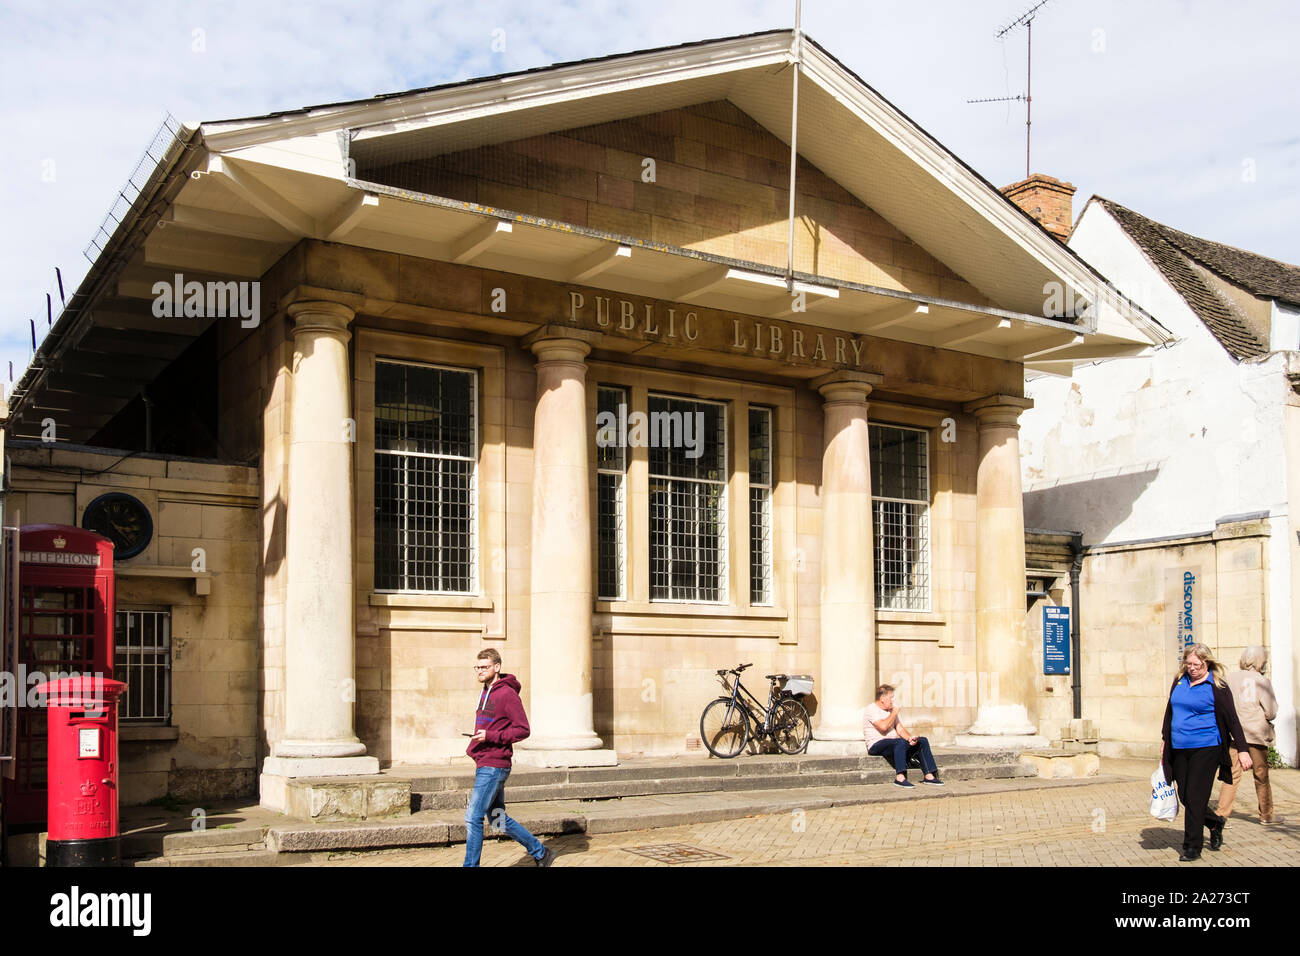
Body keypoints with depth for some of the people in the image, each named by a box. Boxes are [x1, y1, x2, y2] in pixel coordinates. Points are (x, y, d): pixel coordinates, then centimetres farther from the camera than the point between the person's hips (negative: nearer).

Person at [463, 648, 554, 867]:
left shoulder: (507, 694, -13)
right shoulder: (486, 693, 15)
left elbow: (523, 730, -15)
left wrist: (491, 736, -23)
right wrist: (474, 747, 16)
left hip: (494, 766, -10)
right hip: (484, 765, 10)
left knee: (473, 817, -8)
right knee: (499, 819, 14)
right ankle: (540, 853, 23)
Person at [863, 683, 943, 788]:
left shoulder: (891, 710, 19)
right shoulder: (871, 709, -8)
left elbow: (900, 729, 12)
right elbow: (883, 726, -23)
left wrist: (910, 738, -9)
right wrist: (894, 714, -7)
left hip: (893, 745, 9)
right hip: (877, 746, -9)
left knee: (923, 741, -2)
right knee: (900, 742, -37)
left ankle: (929, 775, -8)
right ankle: (900, 777, -45)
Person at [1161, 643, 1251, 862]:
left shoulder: (1217, 687, -6)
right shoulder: (1179, 682, 10)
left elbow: (1232, 720, -4)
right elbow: (1170, 711, 20)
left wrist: (1242, 750, -6)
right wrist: (1165, 740, 21)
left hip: (1205, 748, -6)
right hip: (1179, 749, 6)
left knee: (1195, 798, -6)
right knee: (1185, 797, 9)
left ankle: (1192, 848, 3)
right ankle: (1215, 823, 36)